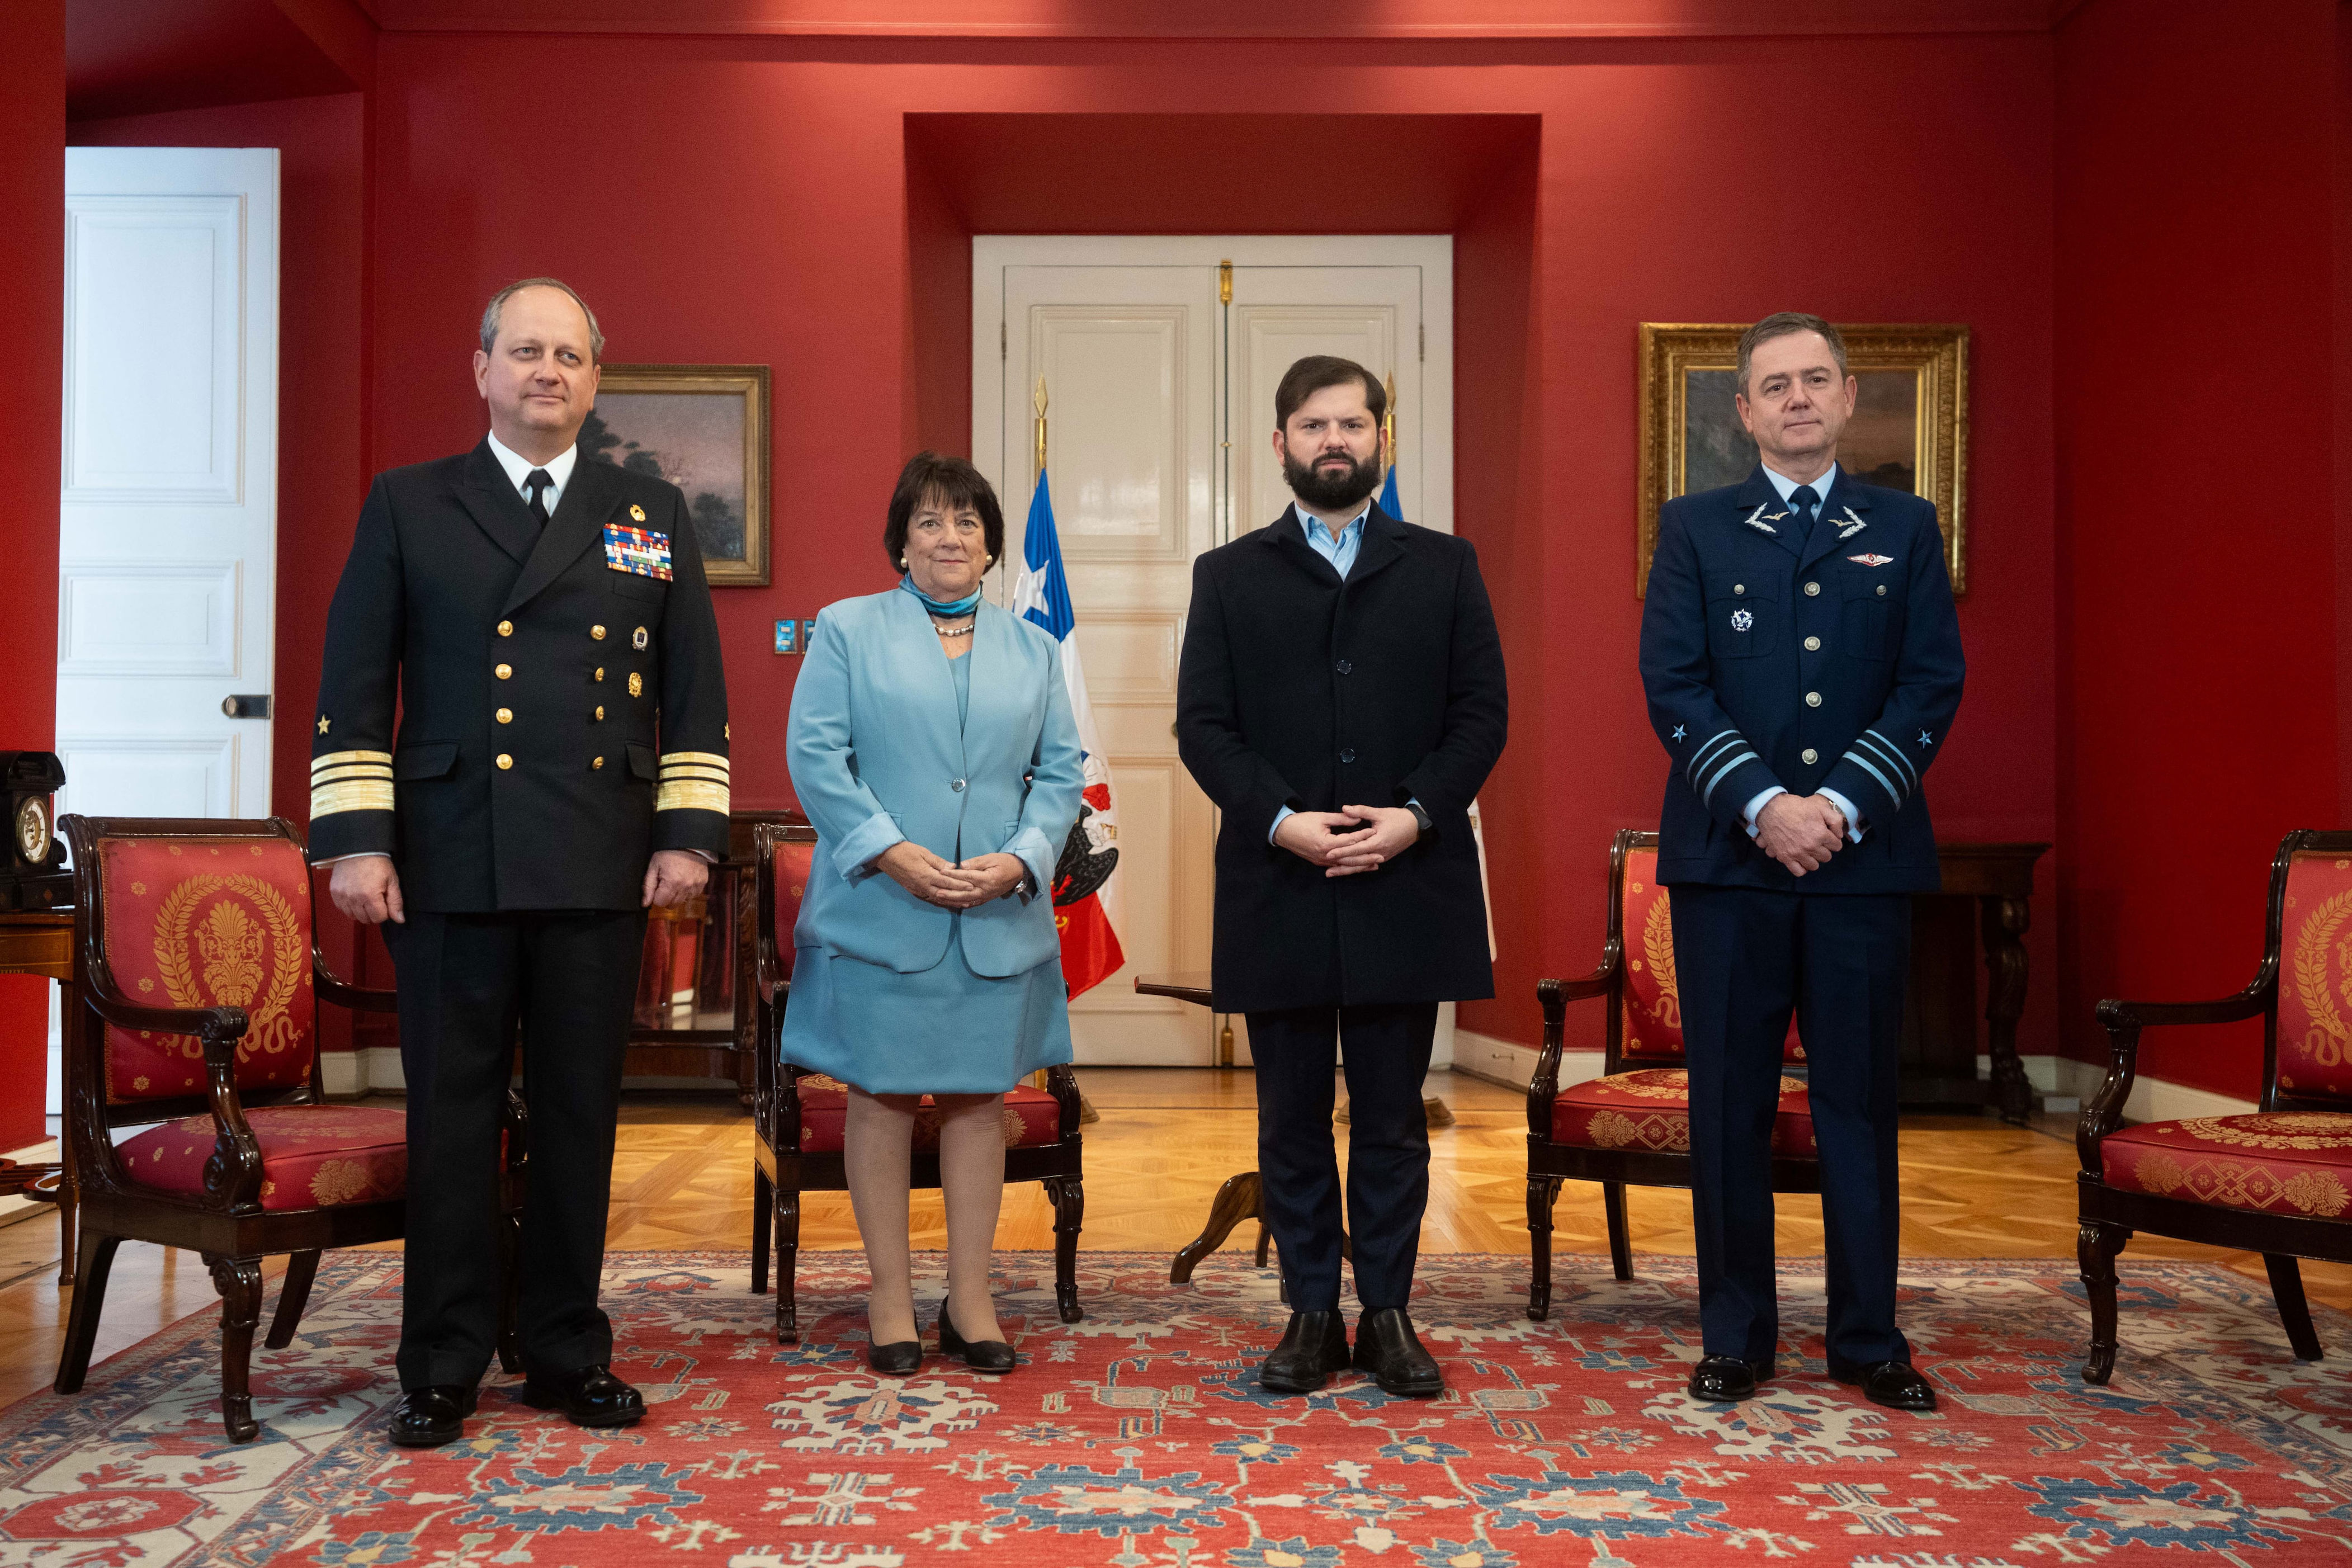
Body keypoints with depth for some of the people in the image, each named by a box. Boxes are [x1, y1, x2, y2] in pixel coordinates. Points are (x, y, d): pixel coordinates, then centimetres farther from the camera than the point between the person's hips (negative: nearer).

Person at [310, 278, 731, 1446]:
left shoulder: (653, 515, 12)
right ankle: (442, 1367, 17)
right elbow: (353, 685, 4)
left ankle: (566, 1352, 20)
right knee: (451, 1116, 5)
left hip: (601, 867, 1)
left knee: (580, 1115, 7)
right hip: (450, 863, -1)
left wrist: (689, 831, 1)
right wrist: (355, 839, -4)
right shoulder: (407, 506, 9)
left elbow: (695, 691, 9)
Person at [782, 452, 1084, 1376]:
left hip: (999, 916, 3)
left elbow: (1061, 770, 8)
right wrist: (892, 853, -15)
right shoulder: (848, 631, 6)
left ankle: (971, 1302, 17)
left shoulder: (1032, 648, 15)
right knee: (881, 1096, 2)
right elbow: (815, 754, -4)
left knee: (980, 1098, 7)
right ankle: (891, 1301, 15)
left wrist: (1019, 860, -9)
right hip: (879, 910, -2)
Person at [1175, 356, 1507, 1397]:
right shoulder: (1229, 576, 10)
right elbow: (1203, 726, 1)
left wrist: (1414, 815, -12)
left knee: (1393, 1118, 7)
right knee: (1292, 1122, 8)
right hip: (1278, 892, 0)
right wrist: (1283, 820, -13)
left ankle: (1387, 1314, 19)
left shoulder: (1444, 567, 10)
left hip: (1406, 885, 0)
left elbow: (1481, 713, 3)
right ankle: (1312, 1313, 19)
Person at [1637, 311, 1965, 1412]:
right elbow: (1673, 688, -2)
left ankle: (1868, 1338, 20)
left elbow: (1932, 687, 2)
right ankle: (1736, 1337, 17)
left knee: (1859, 1100, 7)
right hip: (1729, 854, -1)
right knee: (1729, 1103, 5)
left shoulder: (1905, 529, 11)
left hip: (1864, 856, 1)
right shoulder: (1695, 529, 8)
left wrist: (1842, 804, -11)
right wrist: (1762, 805, -14)